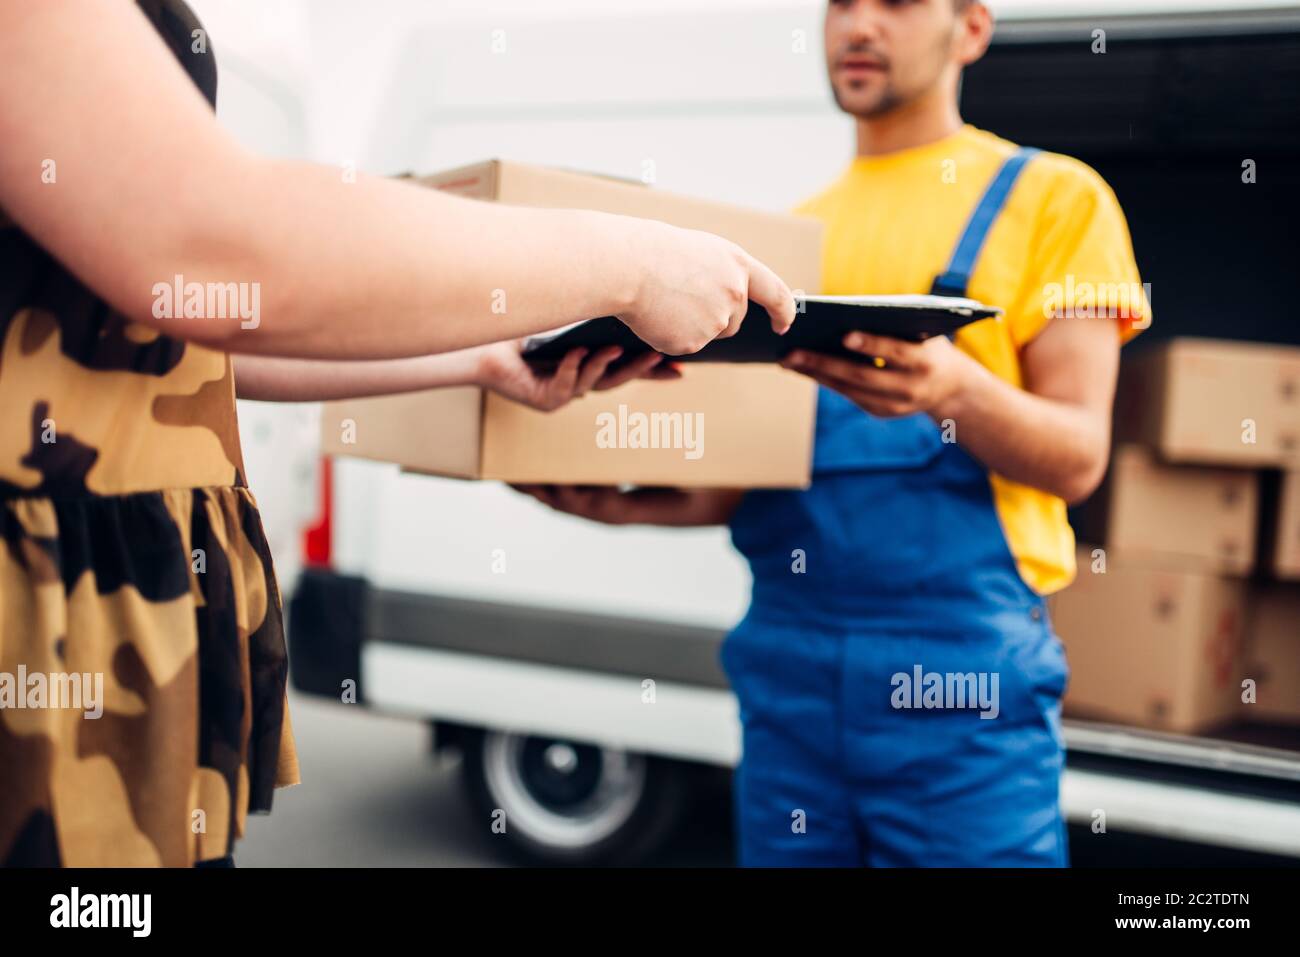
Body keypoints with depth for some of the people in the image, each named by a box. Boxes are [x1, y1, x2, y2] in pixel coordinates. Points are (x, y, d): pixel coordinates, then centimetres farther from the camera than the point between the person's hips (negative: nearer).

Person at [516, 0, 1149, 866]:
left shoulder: (1053, 196, 3)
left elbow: (1078, 459, -5)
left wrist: (953, 386, -25)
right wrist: (634, 506, -3)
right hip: (786, 658, 4)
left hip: (962, 663, -4)